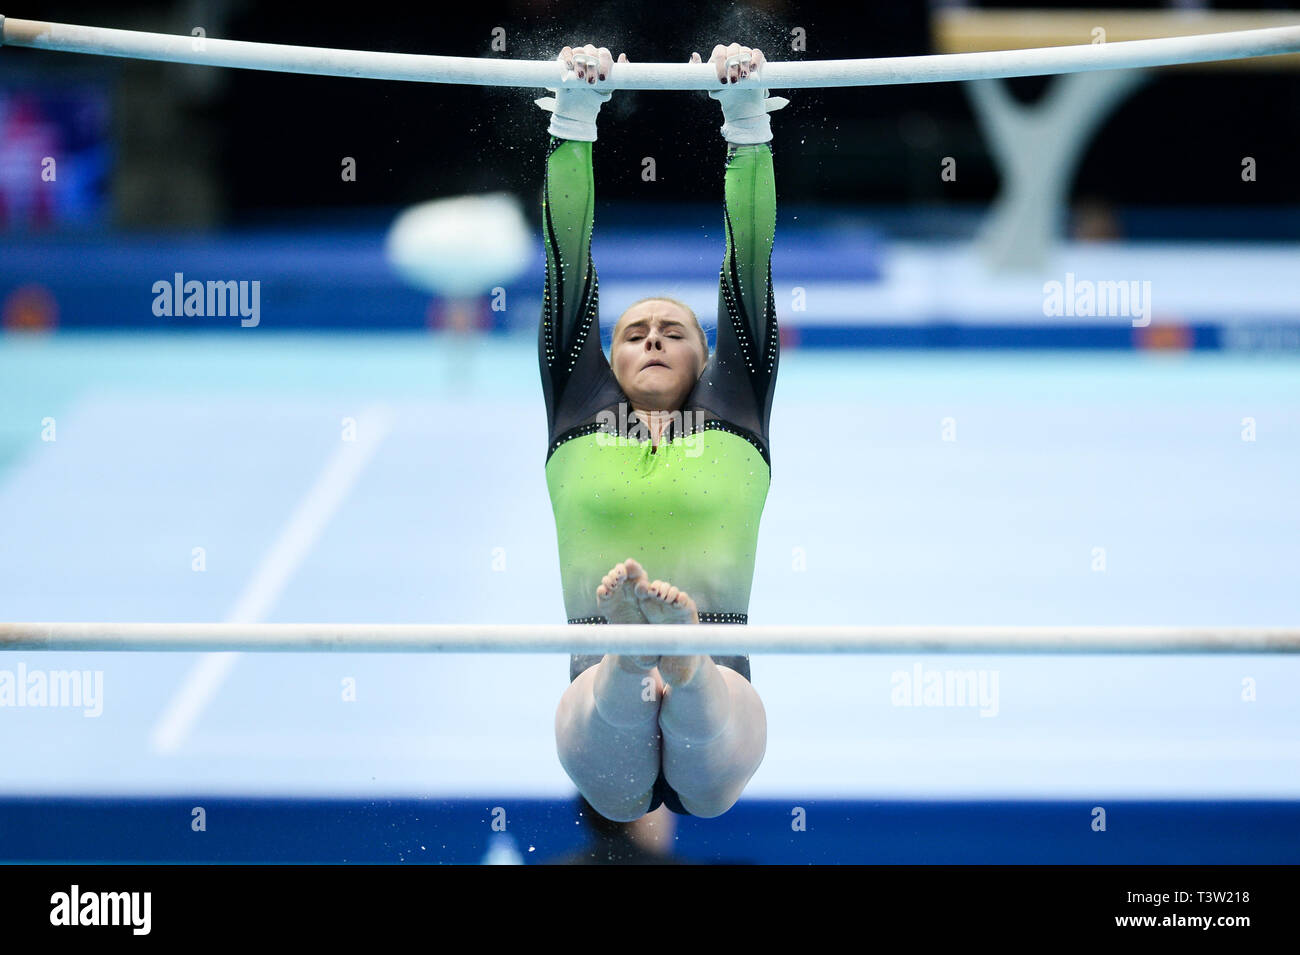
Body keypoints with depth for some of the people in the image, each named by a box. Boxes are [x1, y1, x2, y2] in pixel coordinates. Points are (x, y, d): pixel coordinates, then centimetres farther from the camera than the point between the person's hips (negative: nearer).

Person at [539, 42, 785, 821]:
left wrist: (748, 119, 12)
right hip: (601, 693, 0)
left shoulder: (734, 417, 20)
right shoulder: (578, 416, 21)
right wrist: (574, 116, 13)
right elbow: (570, 269, 17)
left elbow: (750, 268, 16)